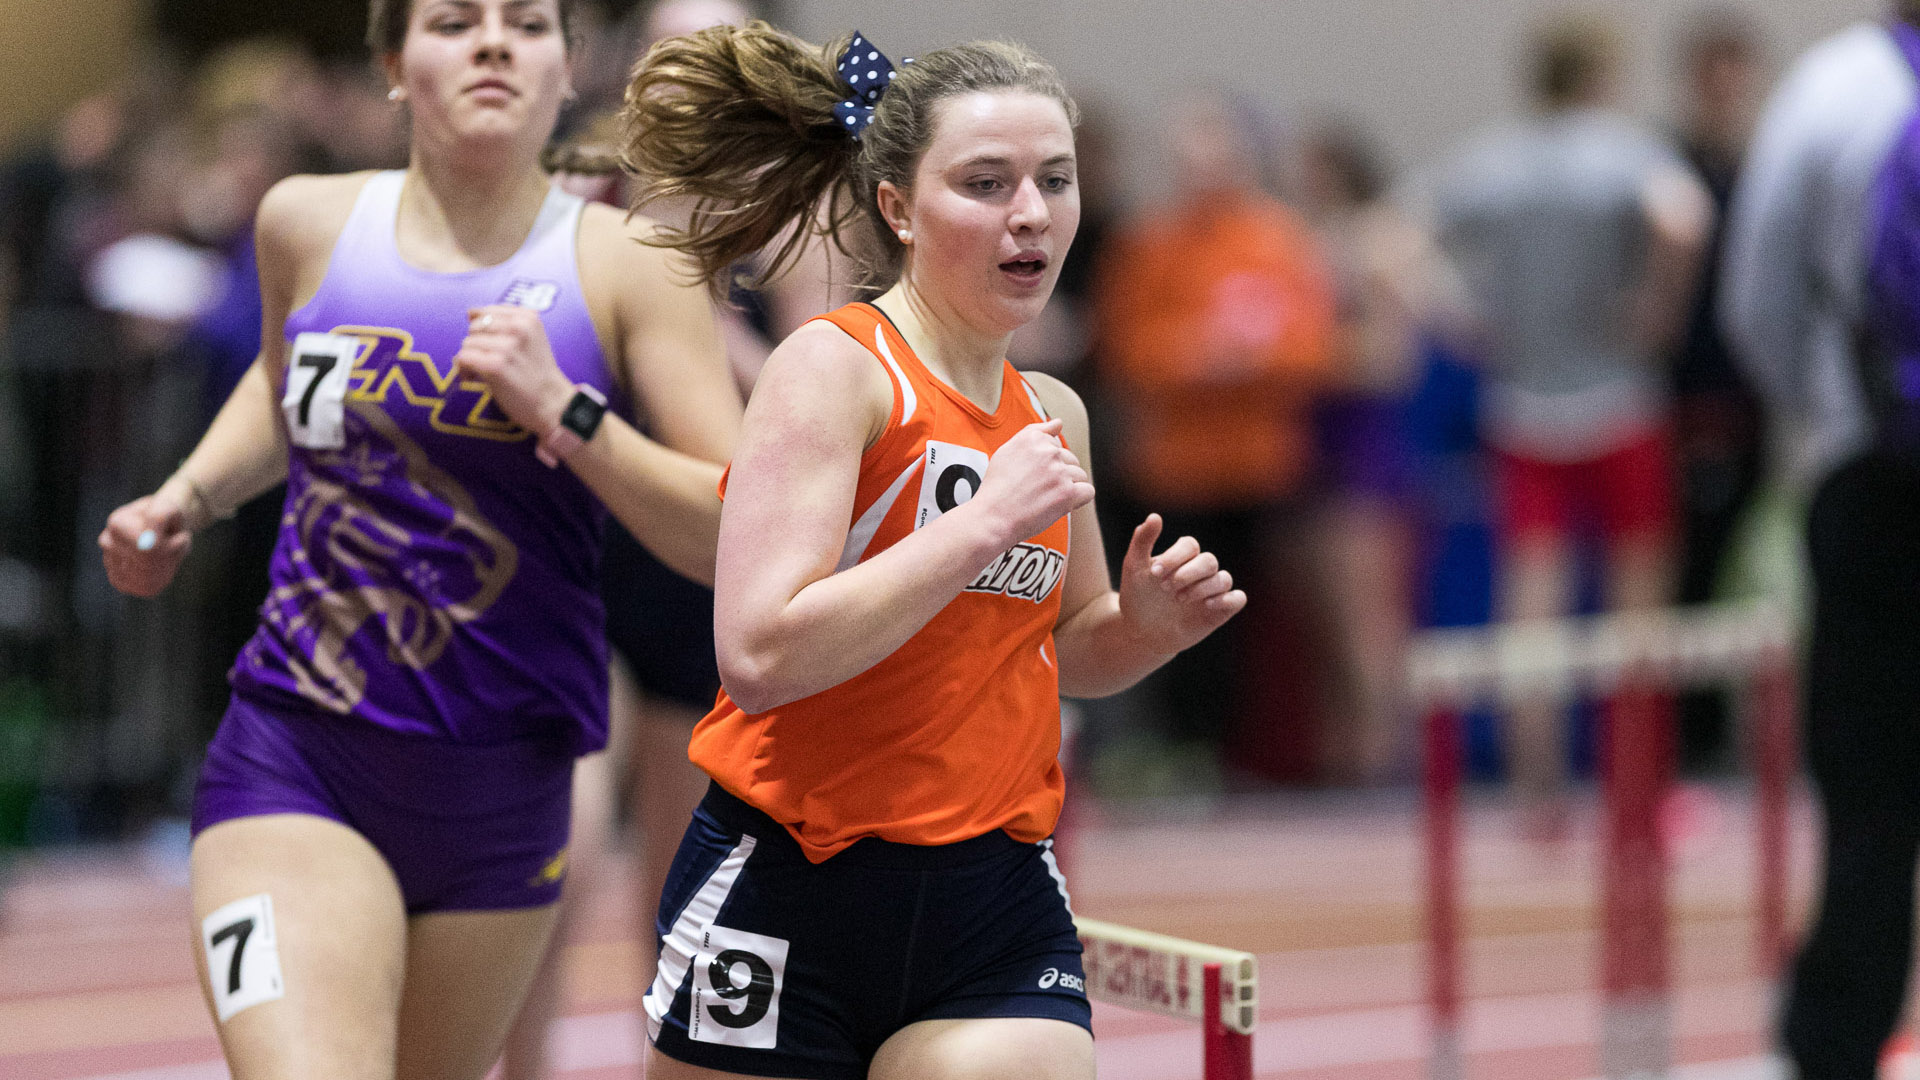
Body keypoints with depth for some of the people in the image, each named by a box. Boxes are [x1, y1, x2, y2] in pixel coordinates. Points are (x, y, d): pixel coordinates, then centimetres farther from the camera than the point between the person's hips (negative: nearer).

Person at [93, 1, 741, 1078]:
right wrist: (187, 500, 11)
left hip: (503, 791, 1)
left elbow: (746, 539, -10)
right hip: (295, 759, -1)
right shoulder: (308, 224, 3)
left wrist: (562, 408, -19)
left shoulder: (624, 264, -4)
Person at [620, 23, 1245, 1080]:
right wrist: (987, 522, -22)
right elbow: (760, 656, -23)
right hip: (790, 900, -5)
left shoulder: (1051, 415, 8)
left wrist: (1146, 625, 3)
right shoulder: (832, 368, -11)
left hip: (996, 910, 5)